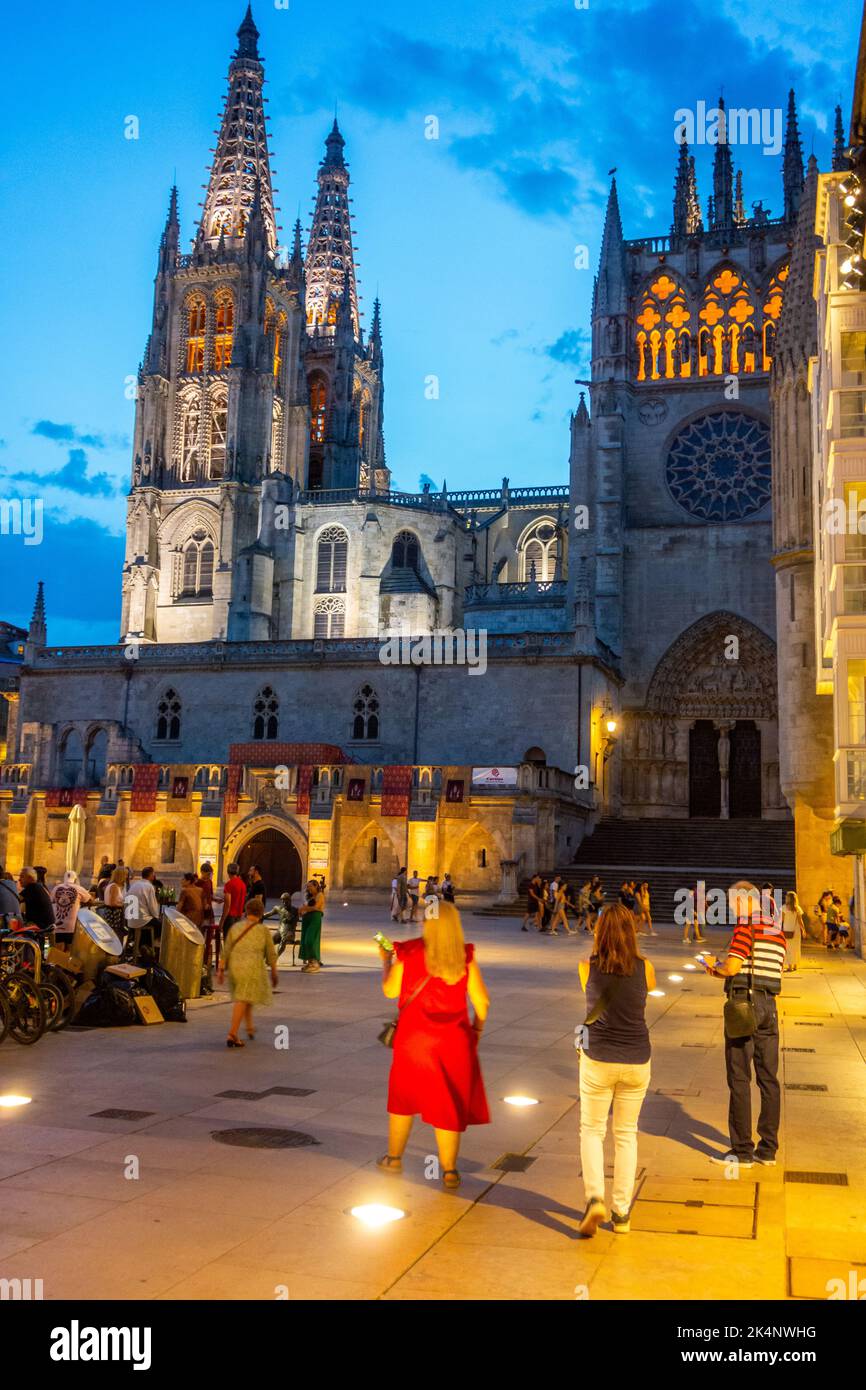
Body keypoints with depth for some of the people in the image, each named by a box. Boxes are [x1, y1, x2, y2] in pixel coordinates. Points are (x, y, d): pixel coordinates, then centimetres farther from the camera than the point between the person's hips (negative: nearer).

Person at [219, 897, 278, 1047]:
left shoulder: (235, 927, 7)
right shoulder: (263, 930, 0)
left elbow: (226, 950, 5)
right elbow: (271, 954, 5)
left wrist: (222, 969, 10)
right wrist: (274, 972, 16)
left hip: (235, 966, 4)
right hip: (252, 967, -4)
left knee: (243, 997, 24)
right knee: (243, 1000, -5)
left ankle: (249, 1028, 34)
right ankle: (232, 1034, -12)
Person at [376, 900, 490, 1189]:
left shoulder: (409, 953, -11)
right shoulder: (465, 957, -7)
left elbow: (390, 991, -2)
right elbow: (481, 1001, -5)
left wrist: (386, 960, 13)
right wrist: (477, 1028, 11)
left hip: (413, 1037, 0)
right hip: (453, 1038, 0)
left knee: (404, 1096, 20)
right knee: (450, 1103, 10)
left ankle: (394, 1158, 31)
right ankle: (449, 1171, 14)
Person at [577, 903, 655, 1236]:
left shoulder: (588, 967, -9)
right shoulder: (643, 968, -8)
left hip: (597, 1060, -1)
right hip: (636, 1061, 1)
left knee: (591, 1130, 14)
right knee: (626, 1134, 15)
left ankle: (594, 1197, -6)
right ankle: (621, 1212, 18)